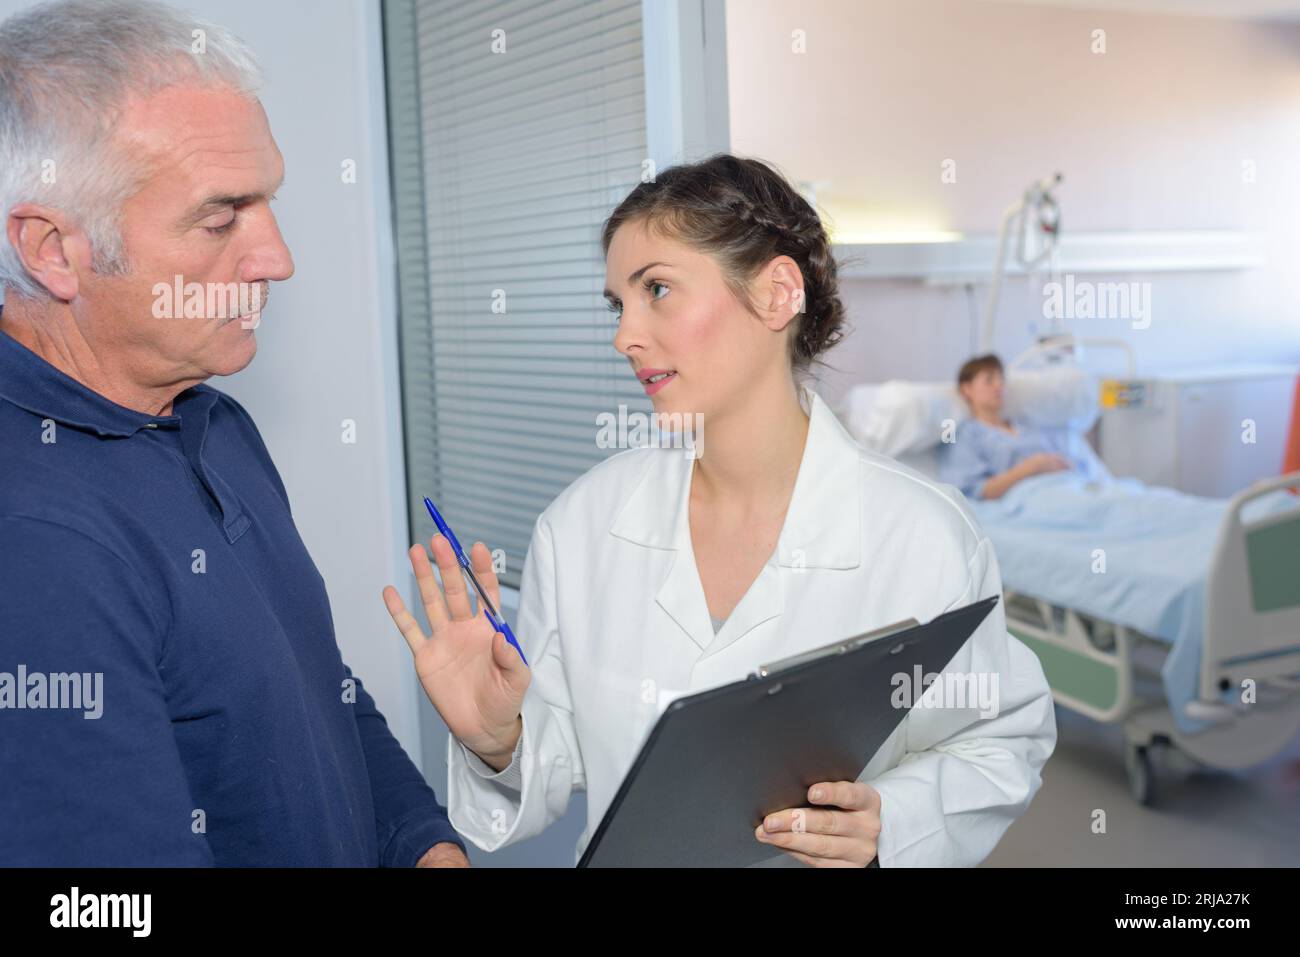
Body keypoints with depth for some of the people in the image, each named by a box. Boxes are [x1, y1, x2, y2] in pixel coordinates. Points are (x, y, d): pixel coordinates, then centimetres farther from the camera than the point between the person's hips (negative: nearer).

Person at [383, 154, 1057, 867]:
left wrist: (885, 824, -19)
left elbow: (1005, 741, -5)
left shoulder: (924, 536, -15)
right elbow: (557, 759, -1)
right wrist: (499, 743, -19)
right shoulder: (581, 525, -7)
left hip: (826, 854, -1)